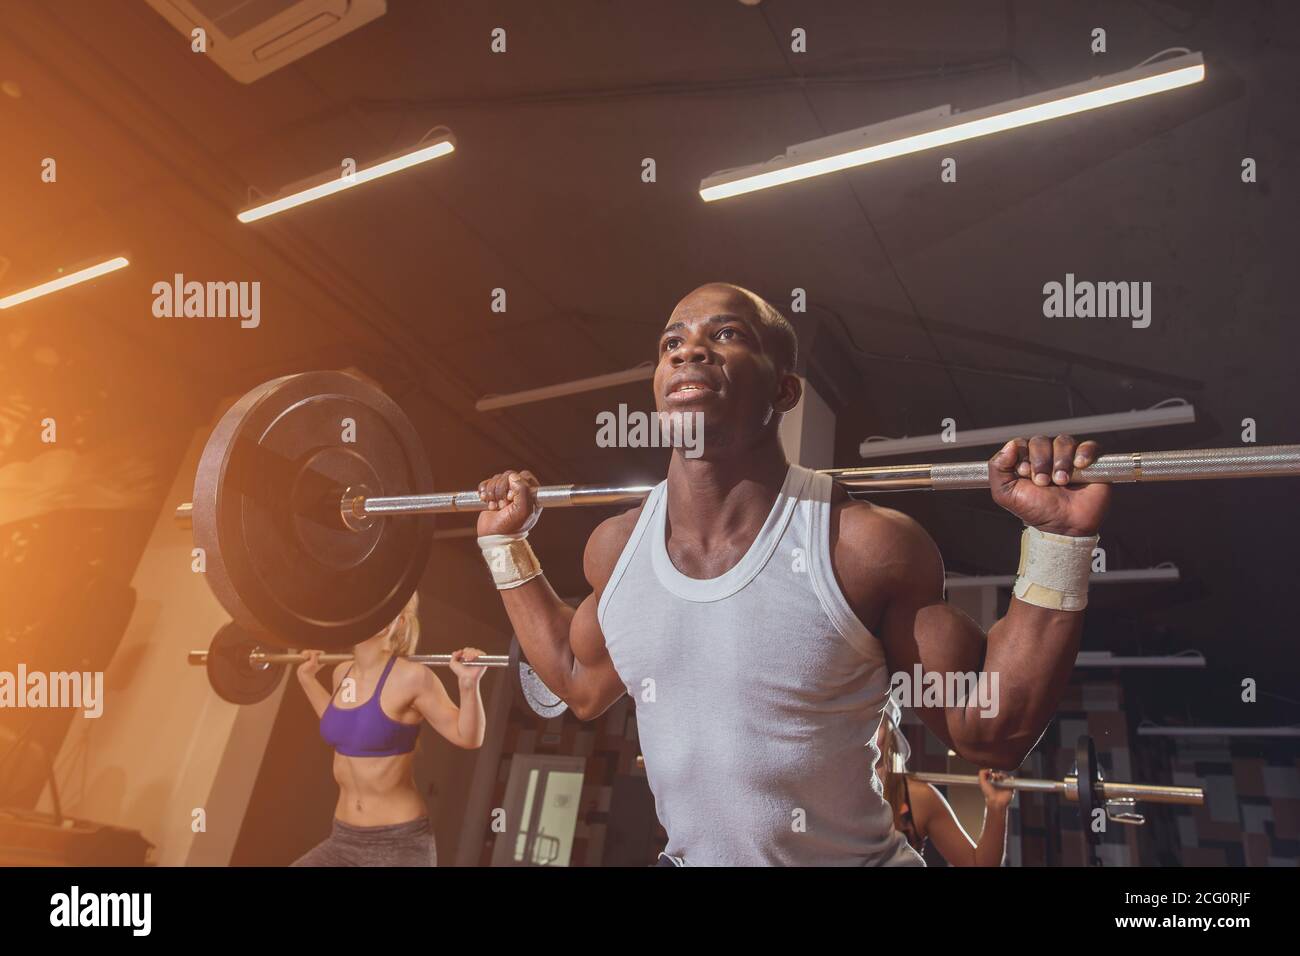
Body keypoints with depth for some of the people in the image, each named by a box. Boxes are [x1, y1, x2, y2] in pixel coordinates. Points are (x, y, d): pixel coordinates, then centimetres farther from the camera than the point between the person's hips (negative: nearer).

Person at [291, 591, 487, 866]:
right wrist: (307, 678, 25)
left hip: (399, 843, -7)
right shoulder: (342, 673, 4)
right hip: (343, 839, 7)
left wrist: (469, 683, -27)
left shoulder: (411, 677, -16)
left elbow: (468, 737, -11)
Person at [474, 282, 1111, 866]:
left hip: (852, 855, -3)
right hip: (685, 857, 4)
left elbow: (990, 732, -12)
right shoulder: (616, 546, -6)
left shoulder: (866, 544, -18)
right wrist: (505, 542, 9)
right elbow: (581, 684, 11)